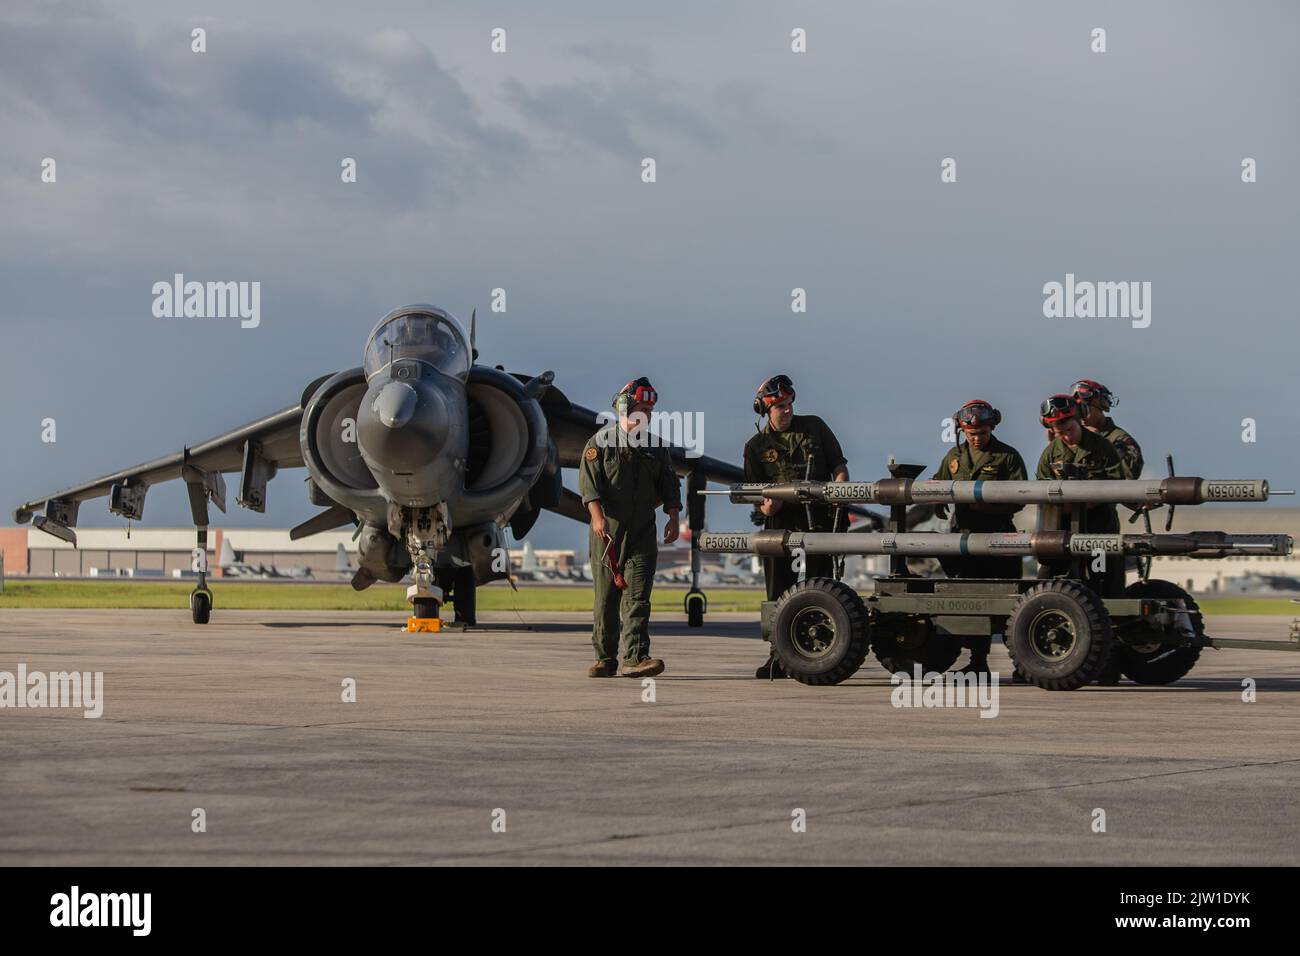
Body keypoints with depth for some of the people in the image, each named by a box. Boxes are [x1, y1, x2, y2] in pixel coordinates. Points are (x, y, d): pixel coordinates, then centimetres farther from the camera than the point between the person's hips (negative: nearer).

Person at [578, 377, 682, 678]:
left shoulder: (656, 447, 14)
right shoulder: (601, 442, 1)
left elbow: (669, 485, 15)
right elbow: (589, 480, -9)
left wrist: (673, 517, 0)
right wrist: (597, 515, -22)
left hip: (642, 534, 2)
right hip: (606, 532, -2)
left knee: (637, 597, -9)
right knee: (606, 598, 4)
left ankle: (635, 657, -16)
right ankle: (605, 659, 13)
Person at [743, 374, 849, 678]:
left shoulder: (814, 427, 10)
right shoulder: (756, 447, 8)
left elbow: (839, 465, 12)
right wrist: (764, 508, -17)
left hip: (818, 518, -1)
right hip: (780, 520, 1)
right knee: (778, 590, 3)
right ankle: (779, 656, 11)